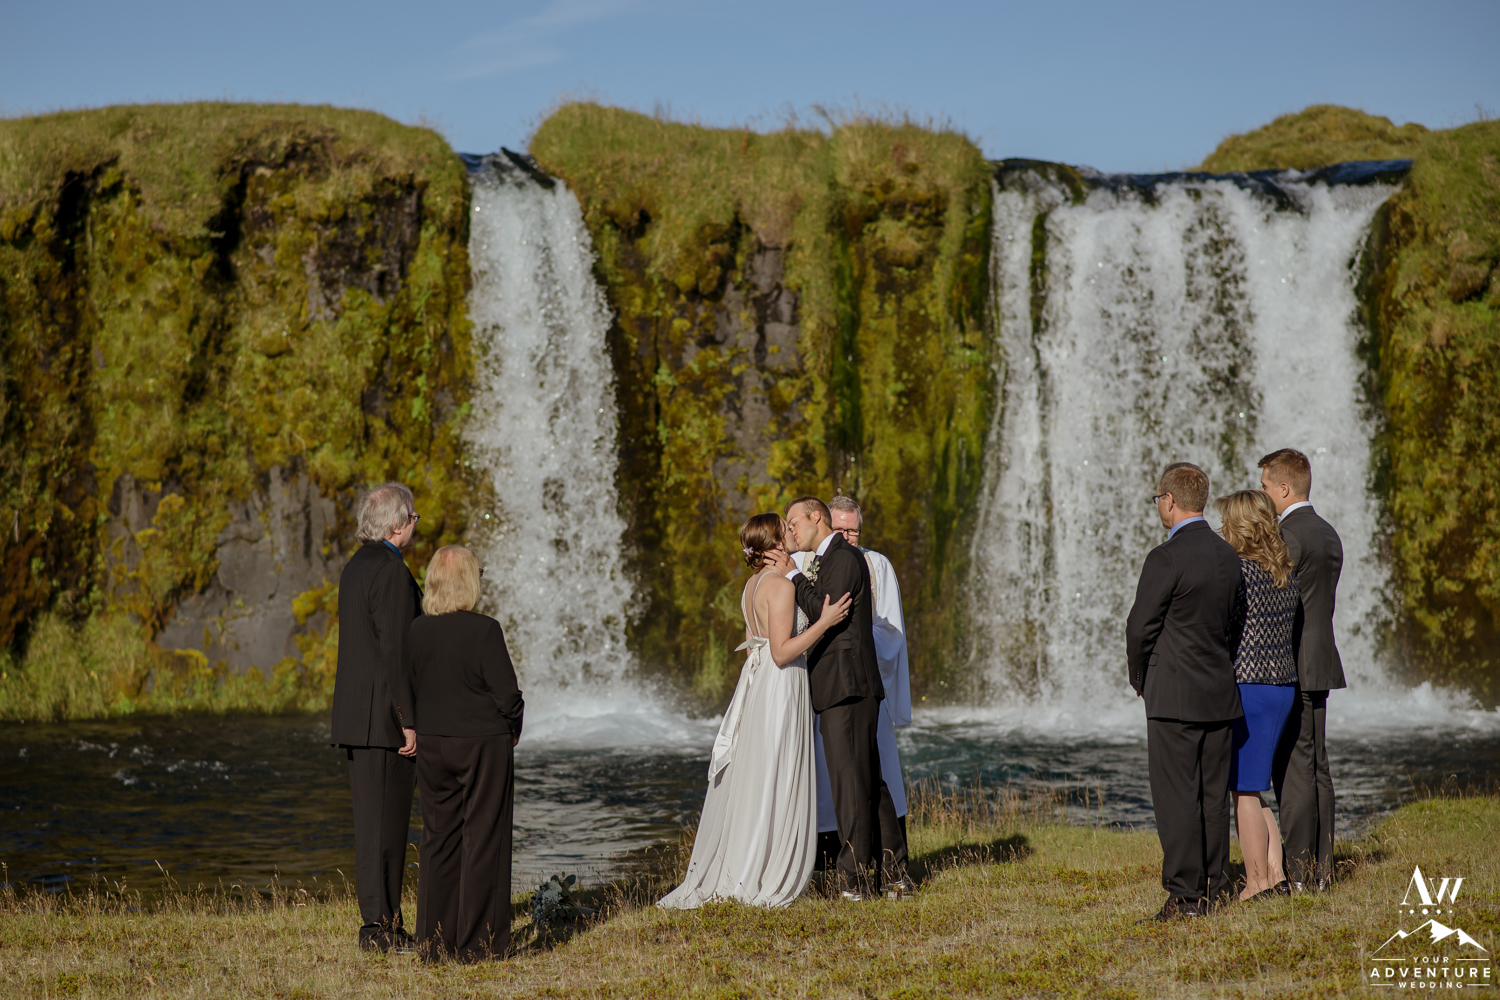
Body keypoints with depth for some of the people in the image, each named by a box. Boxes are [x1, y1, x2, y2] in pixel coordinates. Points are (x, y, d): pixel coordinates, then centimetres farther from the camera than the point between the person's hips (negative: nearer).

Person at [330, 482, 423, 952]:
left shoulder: (356, 567, 15)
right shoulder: (392, 571, -16)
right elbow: (396, 650, -20)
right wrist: (408, 720, -18)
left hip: (356, 712, 10)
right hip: (384, 714, -10)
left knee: (373, 817, 12)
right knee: (385, 819, -5)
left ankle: (381, 919, 16)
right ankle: (379, 926, -1)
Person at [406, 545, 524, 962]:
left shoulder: (418, 631, -1)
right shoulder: (484, 631, -16)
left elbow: (409, 688, 6)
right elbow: (507, 692, -13)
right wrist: (512, 731, 4)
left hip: (431, 744, 5)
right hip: (483, 741, -5)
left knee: (438, 837, 12)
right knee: (482, 839, 3)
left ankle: (434, 941, 14)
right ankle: (476, 943, 5)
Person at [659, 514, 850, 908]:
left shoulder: (752, 586, 12)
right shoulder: (780, 586, -15)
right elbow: (782, 652, -19)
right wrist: (823, 623, -18)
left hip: (755, 681, 9)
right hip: (780, 687, -9)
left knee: (746, 781, 12)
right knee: (773, 786, -4)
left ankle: (722, 875, 15)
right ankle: (761, 882, -1)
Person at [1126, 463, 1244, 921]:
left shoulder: (1166, 558, -15)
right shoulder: (1227, 554, 8)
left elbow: (1141, 627, -10)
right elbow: (1230, 620, 14)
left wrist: (1140, 678, 6)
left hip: (1175, 695, -7)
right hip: (1221, 693, 7)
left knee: (1176, 798, -4)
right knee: (1213, 795, 12)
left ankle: (1185, 895, -5)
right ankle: (1213, 886, 17)